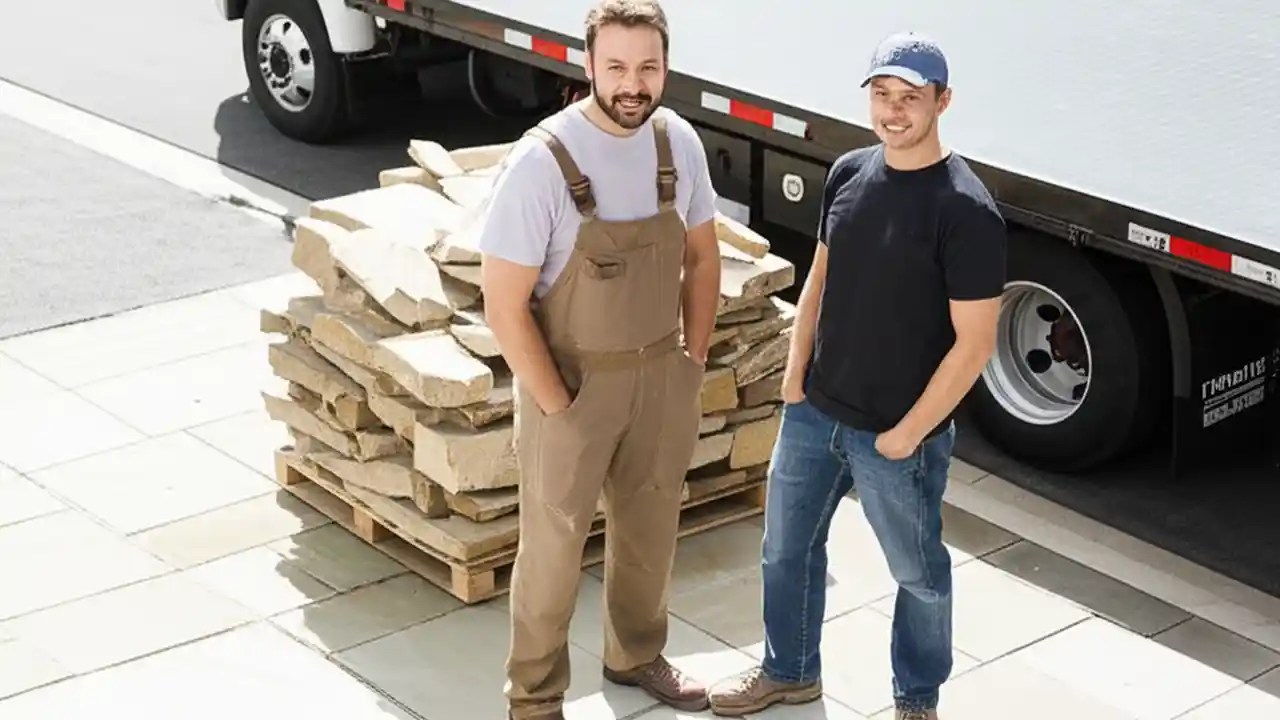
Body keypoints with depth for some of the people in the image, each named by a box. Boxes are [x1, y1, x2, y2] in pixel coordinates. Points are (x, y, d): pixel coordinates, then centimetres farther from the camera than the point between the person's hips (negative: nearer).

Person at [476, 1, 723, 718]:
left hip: (661, 376, 5)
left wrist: (693, 361, 5)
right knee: (554, 546, 9)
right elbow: (505, 305, -20)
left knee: (650, 527, 22)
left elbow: (702, 256, 9)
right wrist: (558, 407, -16)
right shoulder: (542, 160, -24)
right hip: (574, 381, -5)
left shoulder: (679, 141, -7)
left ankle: (637, 654, 46)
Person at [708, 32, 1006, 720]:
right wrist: (795, 373, 6)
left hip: (897, 436, -6)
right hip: (814, 411, 7)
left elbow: (974, 343, -19)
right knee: (786, 547, 21)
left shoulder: (965, 210, -21)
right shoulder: (848, 173, 0)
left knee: (917, 572, 14)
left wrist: (907, 434, -16)